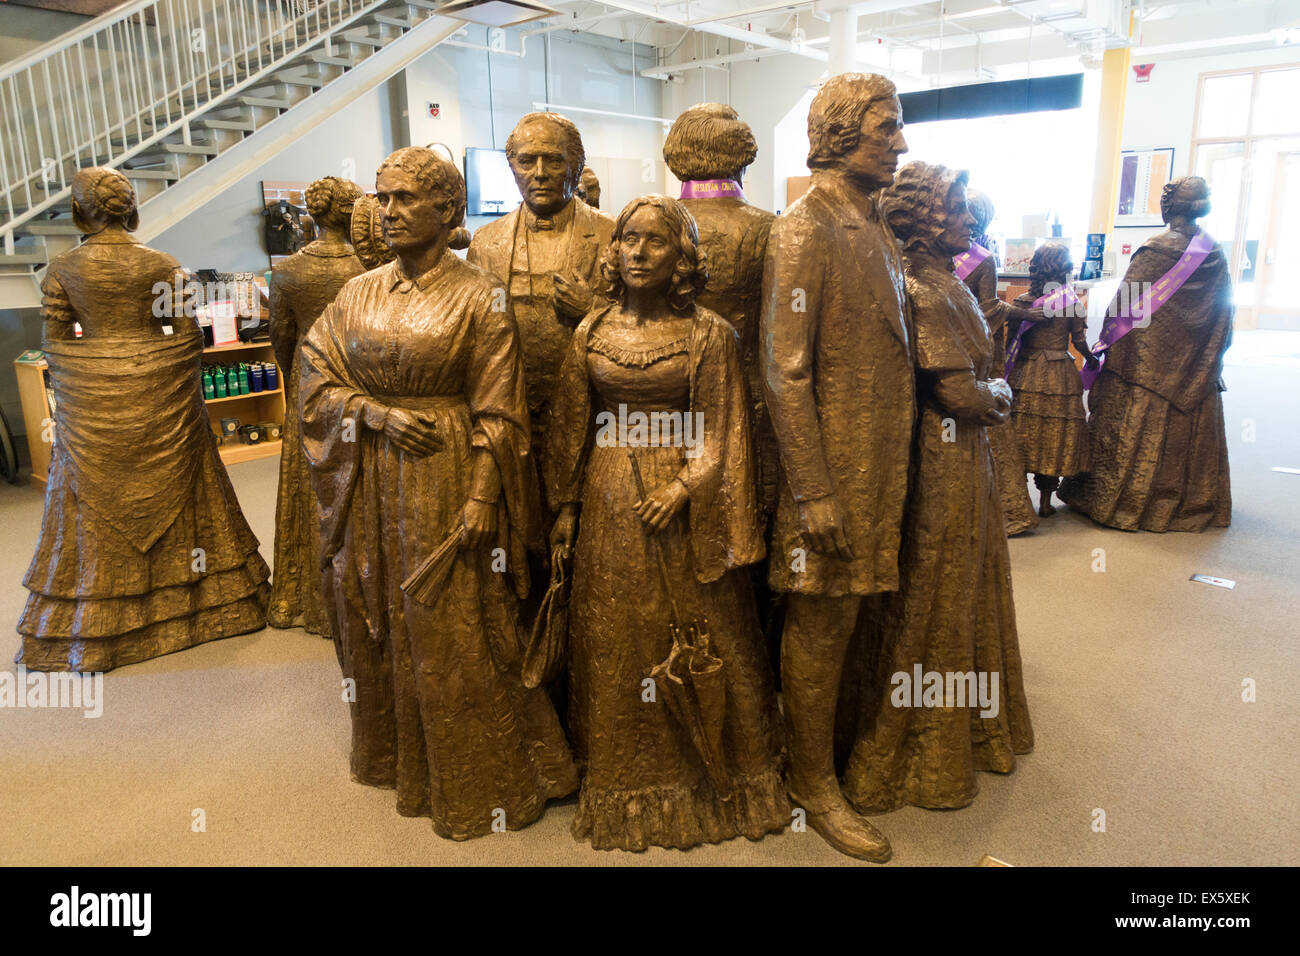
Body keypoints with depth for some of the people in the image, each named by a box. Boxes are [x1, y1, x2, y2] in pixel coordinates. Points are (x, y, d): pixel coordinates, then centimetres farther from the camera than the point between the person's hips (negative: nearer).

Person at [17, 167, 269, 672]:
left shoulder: (62, 270, -3)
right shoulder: (163, 265, -4)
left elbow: (55, 346, -1)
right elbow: (189, 337, -3)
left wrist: (69, 398, 12)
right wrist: (184, 392, 10)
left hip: (91, 402, 0)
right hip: (158, 394, 0)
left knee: (96, 506, 9)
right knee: (170, 495, 12)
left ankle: (93, 629, 20)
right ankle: (198, 603, 24)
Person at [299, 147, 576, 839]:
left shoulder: (478, 297, -7)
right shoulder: (359, 292, 8)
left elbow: (497, 411, -9)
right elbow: (316, 376, 7)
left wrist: (482, 499, -15)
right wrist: (379, 414, -10)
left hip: (446, 477, -5)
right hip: (372, 478, 5)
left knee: (454, 631, 2)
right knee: (380, 622, 15)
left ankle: (478, 783, 21)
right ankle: (398, 755, 38)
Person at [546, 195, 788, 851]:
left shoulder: (709, 334, -4)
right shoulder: (592, 331, 4)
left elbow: (719, 433, -4)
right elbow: (570, 427, 9)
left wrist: (680, 490, -16)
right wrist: (565, 507, 8)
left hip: (684, 503, -2)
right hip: (610, 502, 3)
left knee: (699, 642, 7)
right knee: (616, 644, 10)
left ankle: (715, 784, 27)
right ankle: (628, 789, 28)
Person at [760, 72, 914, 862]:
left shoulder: (876, 227, 13)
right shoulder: (804, 232, -14)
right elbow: (785, 374, -19)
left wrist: (894, 467, 16)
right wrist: (813, 492, -20)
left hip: (883, 464, 8)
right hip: (833, 465, -8)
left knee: (851, 614, 18)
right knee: (820, 627, 4)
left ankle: (846, 739, 36)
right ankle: (814, 784, 21)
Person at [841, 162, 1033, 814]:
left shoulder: (940, 280, 10)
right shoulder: (927, 290, -20)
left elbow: (982, 368, 14)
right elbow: (961, 394, -22)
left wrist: (988, 388, -5)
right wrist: (997, 396, -3)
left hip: (961, 455, 10)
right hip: (946, 461, -10)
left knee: (963, 585, 20)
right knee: (934, 600, 3)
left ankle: (968, 725, 40)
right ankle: (922, 758, 21)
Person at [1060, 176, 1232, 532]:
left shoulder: (1155, 250, -11)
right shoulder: (1215, 255, 4)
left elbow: (1125, 303, -11)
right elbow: (1224, 315, 10)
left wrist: (1105, 342, -1)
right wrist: (1212, 358, 19)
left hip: (1148, 358, -4)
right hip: (1195, 367, 5)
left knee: (1133, 428, 2)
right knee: (1189, 428, 13)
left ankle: (1117, 500, 8)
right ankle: (1192, 502, 23)